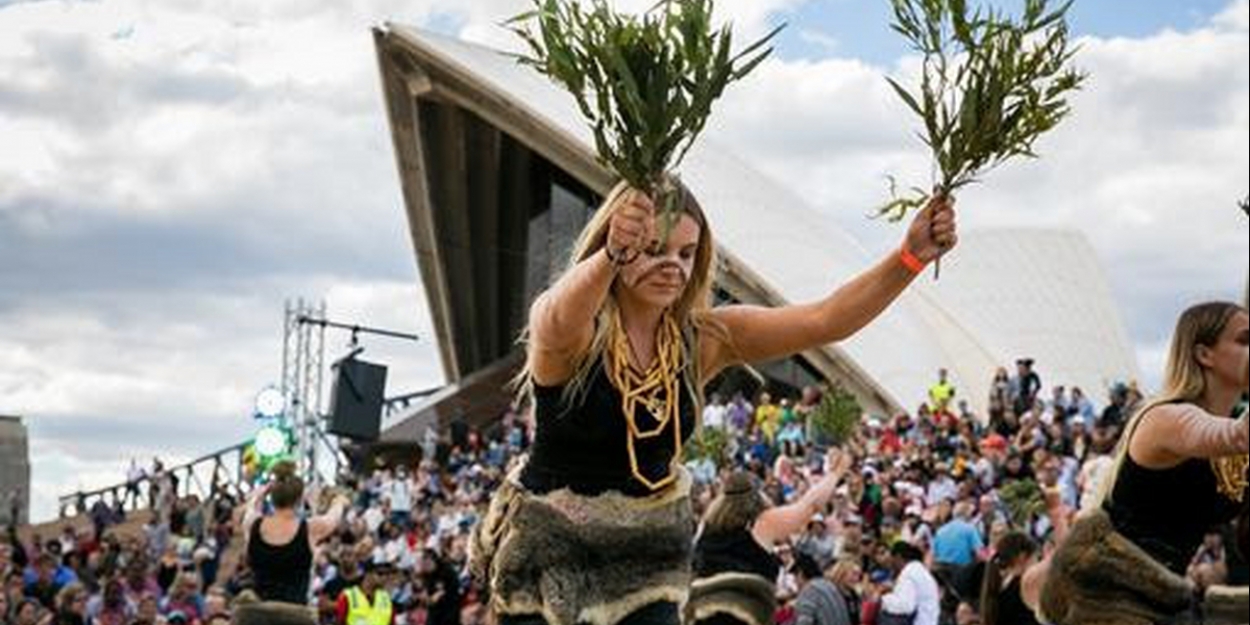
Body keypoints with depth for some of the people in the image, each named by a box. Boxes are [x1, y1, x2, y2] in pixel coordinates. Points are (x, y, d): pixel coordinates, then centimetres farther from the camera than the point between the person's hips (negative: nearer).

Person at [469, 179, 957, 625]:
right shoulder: (573, 333, -18)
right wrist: (610, 257, -67)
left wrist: (911, 257, -29)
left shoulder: (702, 339, -5)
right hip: (549, 555, -4)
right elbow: (560, 321, -45)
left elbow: (825, 321, -14)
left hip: (647, 555, 4)